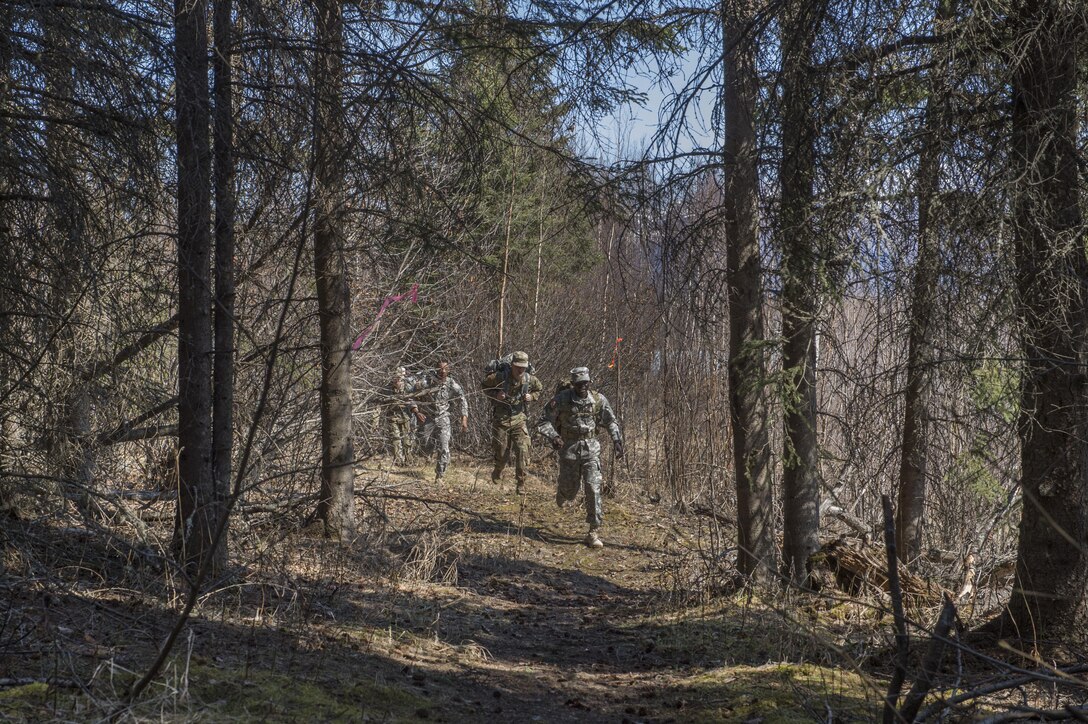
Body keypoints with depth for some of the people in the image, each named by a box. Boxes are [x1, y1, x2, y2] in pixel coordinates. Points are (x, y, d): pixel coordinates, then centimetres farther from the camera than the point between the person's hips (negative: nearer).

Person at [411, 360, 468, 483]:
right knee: (425, 446, 1)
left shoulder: (452, 384, -9)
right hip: (427, 418, 0)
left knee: (444, 448, -9)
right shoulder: (427, 382, -13)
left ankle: (439, 476, 2)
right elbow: (412, 397, -5)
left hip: (443, 418, 0)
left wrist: (464, 419, -8)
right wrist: (417, 413, -16)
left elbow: (462, 400, 1)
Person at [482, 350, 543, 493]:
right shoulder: (500, 377, -15)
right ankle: (498, 471, 40)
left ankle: (521, 482, -1)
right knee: (501, 451, 7)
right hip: (501, 419, -1)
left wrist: (531, 397, -6)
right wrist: (495, 395, -17)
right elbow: (483, 385, 0)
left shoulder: (530, 379, -5)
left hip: (519, 418, 1)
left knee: (522, 450, -11)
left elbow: (540, 390, 15)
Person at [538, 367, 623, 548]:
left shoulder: (598, 400, -3)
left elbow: (611, 422, 10)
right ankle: (563, 494, 47)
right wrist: (554, 437, -24)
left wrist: (617, 440, -3)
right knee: (570, 490, 7)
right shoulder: (561, 400, -11)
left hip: (591, 449, 1)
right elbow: (544, 421, -7)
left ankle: (594, 531, -6)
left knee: (593, 487, -10)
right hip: (569, 449, -1)